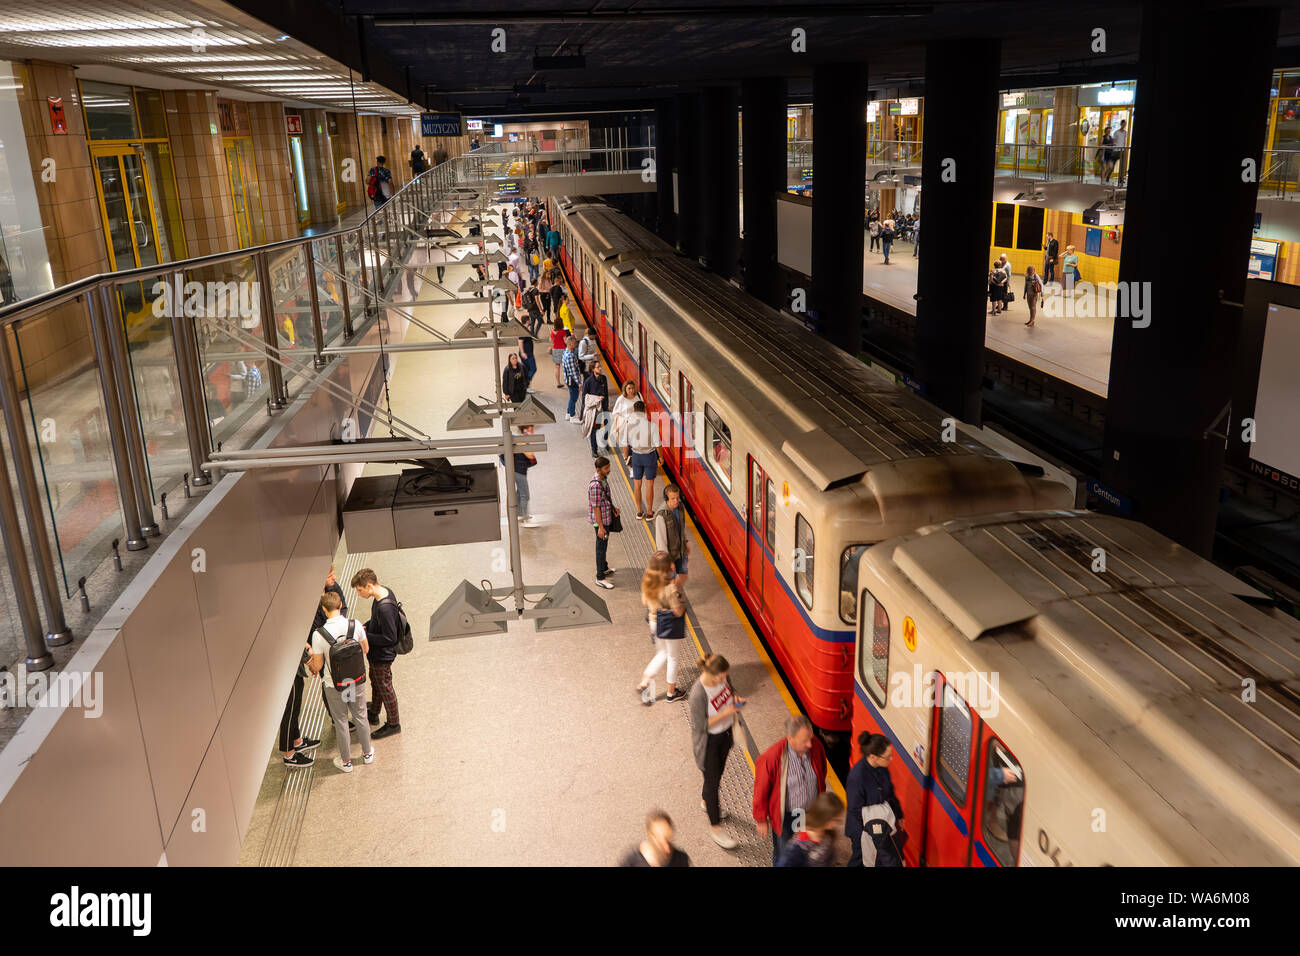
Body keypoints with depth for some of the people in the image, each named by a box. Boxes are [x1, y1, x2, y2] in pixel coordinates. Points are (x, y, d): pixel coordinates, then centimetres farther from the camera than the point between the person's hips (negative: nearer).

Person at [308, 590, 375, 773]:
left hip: (333, 685, -2)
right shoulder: (355, 625, -16)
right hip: (356, 680, 2)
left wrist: (310, 664, 10)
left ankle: (346, 761, 33)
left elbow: (318, 666, -13)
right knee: (360, 716, 22)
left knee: (341, 721, 16)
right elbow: (365, 649, 0)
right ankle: (367, 753, 41)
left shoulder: (318, 634, -23)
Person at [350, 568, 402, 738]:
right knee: (375, 681, 28)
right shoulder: (385, 592, -7)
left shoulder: (384, 608, -37)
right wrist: (366, 627, -2)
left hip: (382, 655, -9)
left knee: (385, 687, 11)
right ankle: (374, 713, 51)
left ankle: (393, 724, 31)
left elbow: (390, 638, -30)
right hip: (377, 653, 9)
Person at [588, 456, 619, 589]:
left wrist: (613, 508, 5)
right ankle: (600, 578, 14)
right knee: (601, 548, 2)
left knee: (604, 545, 25)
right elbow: (596, 507, -25)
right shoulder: (595, 485, -28)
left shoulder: (604, 478, 1)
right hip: (600, 520, -9)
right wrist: (600, 527, -22)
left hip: (607, 517, 9)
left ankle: (604, 568, 43)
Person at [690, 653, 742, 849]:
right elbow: (701, 726, -27)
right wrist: (725, 713, -31)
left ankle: (706, 800, 56)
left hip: (725, 734, 7)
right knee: (712, 781, 7)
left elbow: (730, 690, 8)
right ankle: (715, 827, 23)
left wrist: (735, 698, -13)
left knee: (718, 772, 27)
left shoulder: (721, 678, -15)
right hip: (708, 742, -7)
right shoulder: (698, 695, -35)